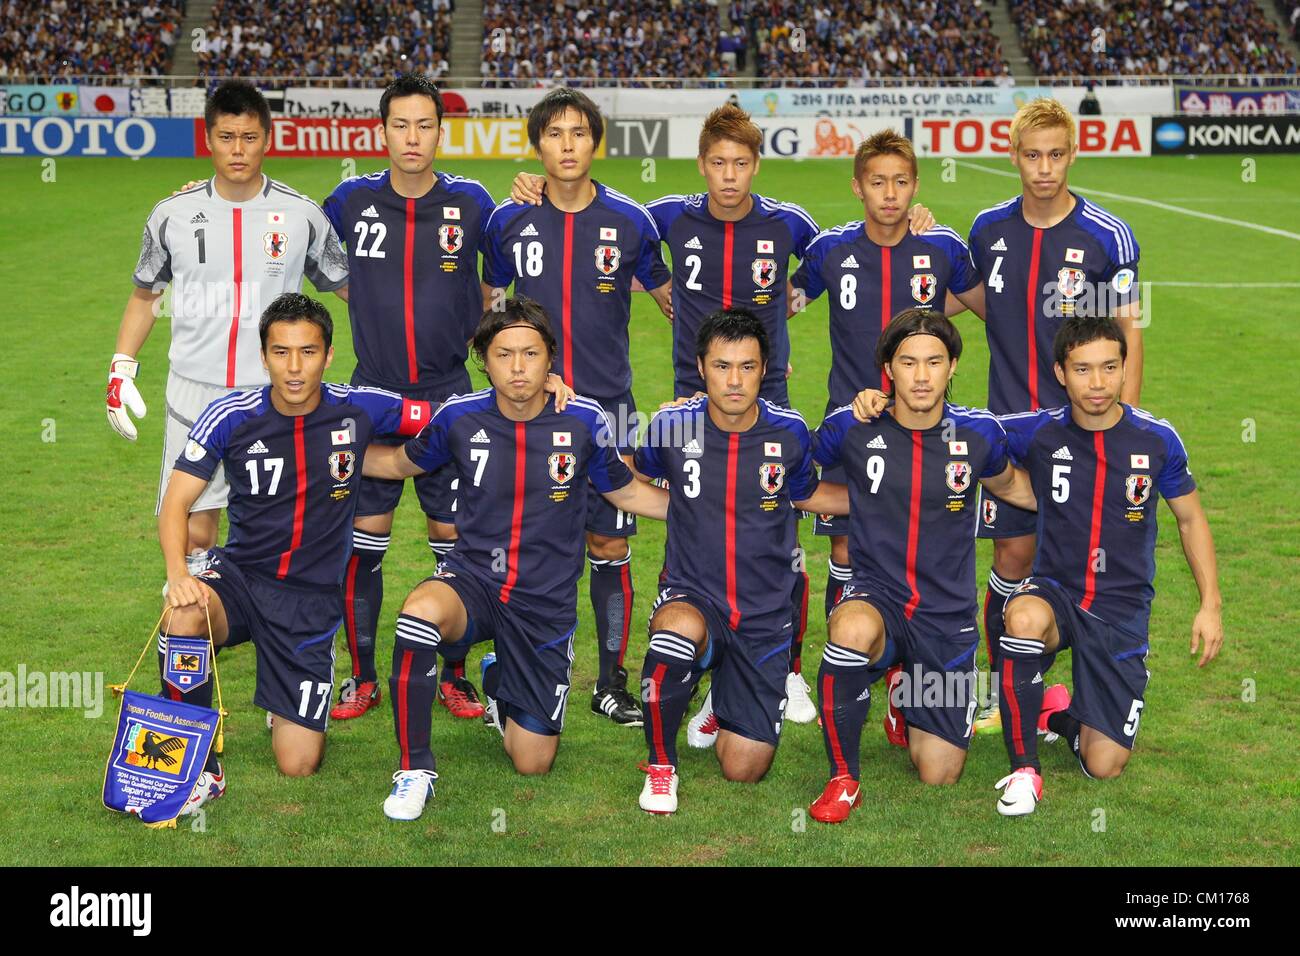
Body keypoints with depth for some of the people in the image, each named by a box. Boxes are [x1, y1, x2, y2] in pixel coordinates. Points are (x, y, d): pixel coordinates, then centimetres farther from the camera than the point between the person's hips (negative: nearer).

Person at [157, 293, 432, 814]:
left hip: (313, 597, 0)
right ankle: (198, 769, -16)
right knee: (184, 619, -38)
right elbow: (176, 504, -10)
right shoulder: (231, 416, -9)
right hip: (239, 575, 0)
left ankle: (288, 706, 33)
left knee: (299, 765, -5)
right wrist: (178, 572, -29)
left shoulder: (359, 410, -8)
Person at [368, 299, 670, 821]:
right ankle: (415, 768, -19)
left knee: (533, 764, 6)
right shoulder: (460, 416, -7)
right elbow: (402, 462, 13)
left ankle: (498, 684, 42)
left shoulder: (585, 421, -9)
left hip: (545, 604, 1)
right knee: (422, 610, -39)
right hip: (471, 581, -1)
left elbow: (625, 491, 8)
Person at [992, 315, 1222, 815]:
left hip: (1123, 607, 1)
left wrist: (1210, 604, 1)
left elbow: (1191, 519, 8)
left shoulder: (1157, 439, -6)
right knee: (1025, 619, -40)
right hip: (1053, 591, 0)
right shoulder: (1038, 432, -8)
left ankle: (1066, 716, 31)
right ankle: (1024, 767, -21)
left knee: (1104, 765, -6)